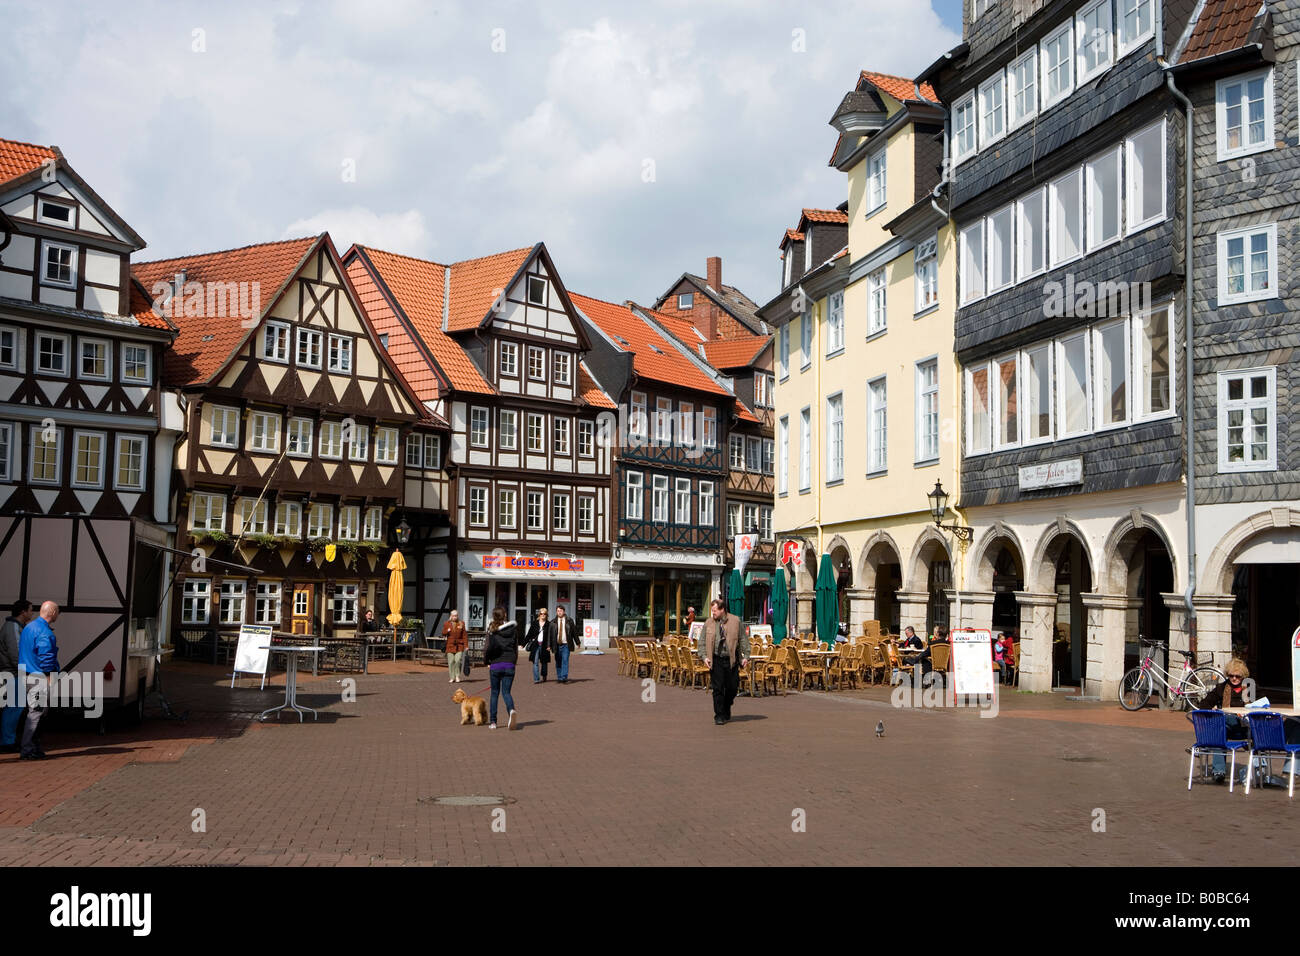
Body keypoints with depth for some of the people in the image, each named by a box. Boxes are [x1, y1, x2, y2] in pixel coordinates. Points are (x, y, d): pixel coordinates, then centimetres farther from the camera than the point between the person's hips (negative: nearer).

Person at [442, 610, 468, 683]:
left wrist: (466, 645, -3)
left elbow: (464, 635, 3)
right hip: (450, 645, 1)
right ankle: (452, 677, 8)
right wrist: (447, 631, -8)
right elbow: (443, 634, 14)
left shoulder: (461, 624, 5)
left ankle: (457, 676, 4)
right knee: (451, 662, -2)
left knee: (458, 660, -13)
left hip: (459, 645, -1)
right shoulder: (447, 624, 8)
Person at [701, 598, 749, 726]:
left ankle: (726, 710, 28)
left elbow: (744, 639, 5)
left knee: (732, 687, 4)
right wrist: (704, 657, -6)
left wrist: (745, 656, -1)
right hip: (716, 660, 0)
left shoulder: (735, 621, 1)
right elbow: (702, 643, 8)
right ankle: (719, 716, 4)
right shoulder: (708, 624, 5)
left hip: (731, 659, 0)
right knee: (718, 688, -4)